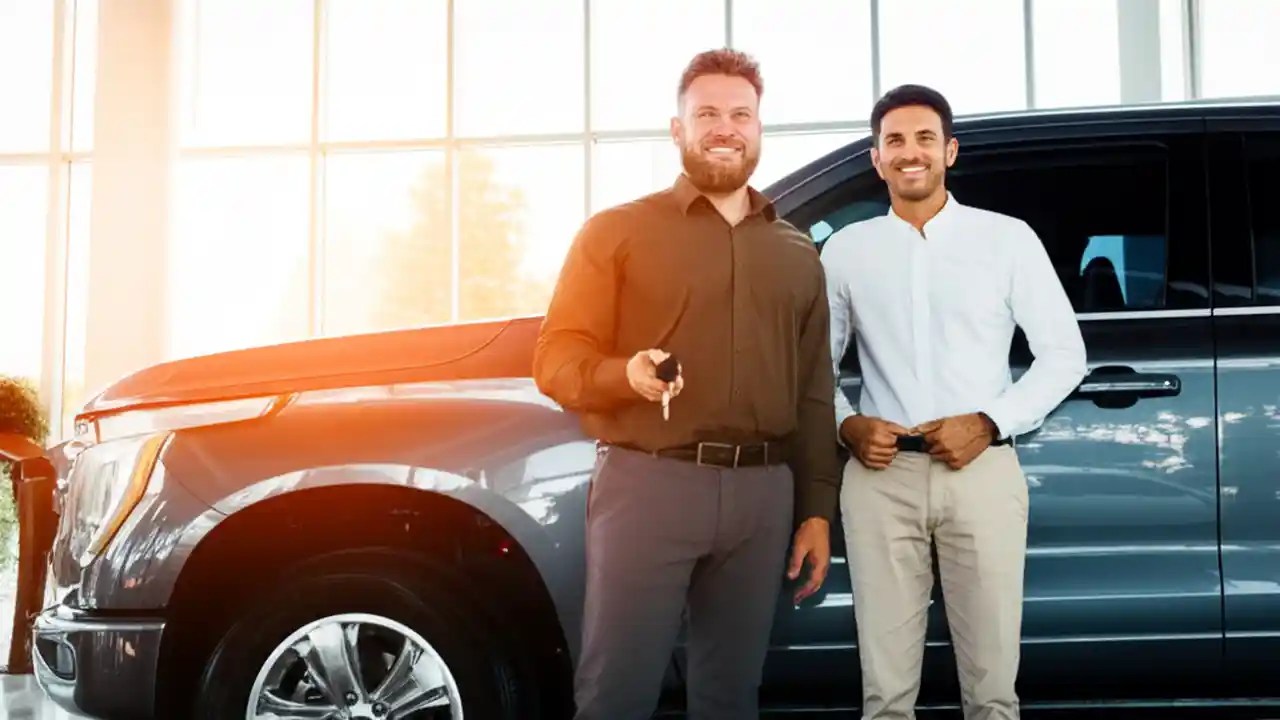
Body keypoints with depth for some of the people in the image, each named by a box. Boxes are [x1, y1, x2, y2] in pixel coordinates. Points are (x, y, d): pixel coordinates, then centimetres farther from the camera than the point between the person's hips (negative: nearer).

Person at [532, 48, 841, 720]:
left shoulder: (797, 253, 18)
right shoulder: (618, 230, 4)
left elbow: (814, 396, 18)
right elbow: (556, 358, -1)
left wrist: (818, 509, 13)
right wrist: (625, 373, -22)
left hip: (763, 494, 4)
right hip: (647, 483, -4)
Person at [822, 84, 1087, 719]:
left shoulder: (1008, 238, 6)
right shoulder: (846, 249, 10)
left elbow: (1064, 353, 5)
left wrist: (988, 423, -8)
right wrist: (846, 425, -5)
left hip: (981, 470, -1)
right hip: (881, 477, 1)